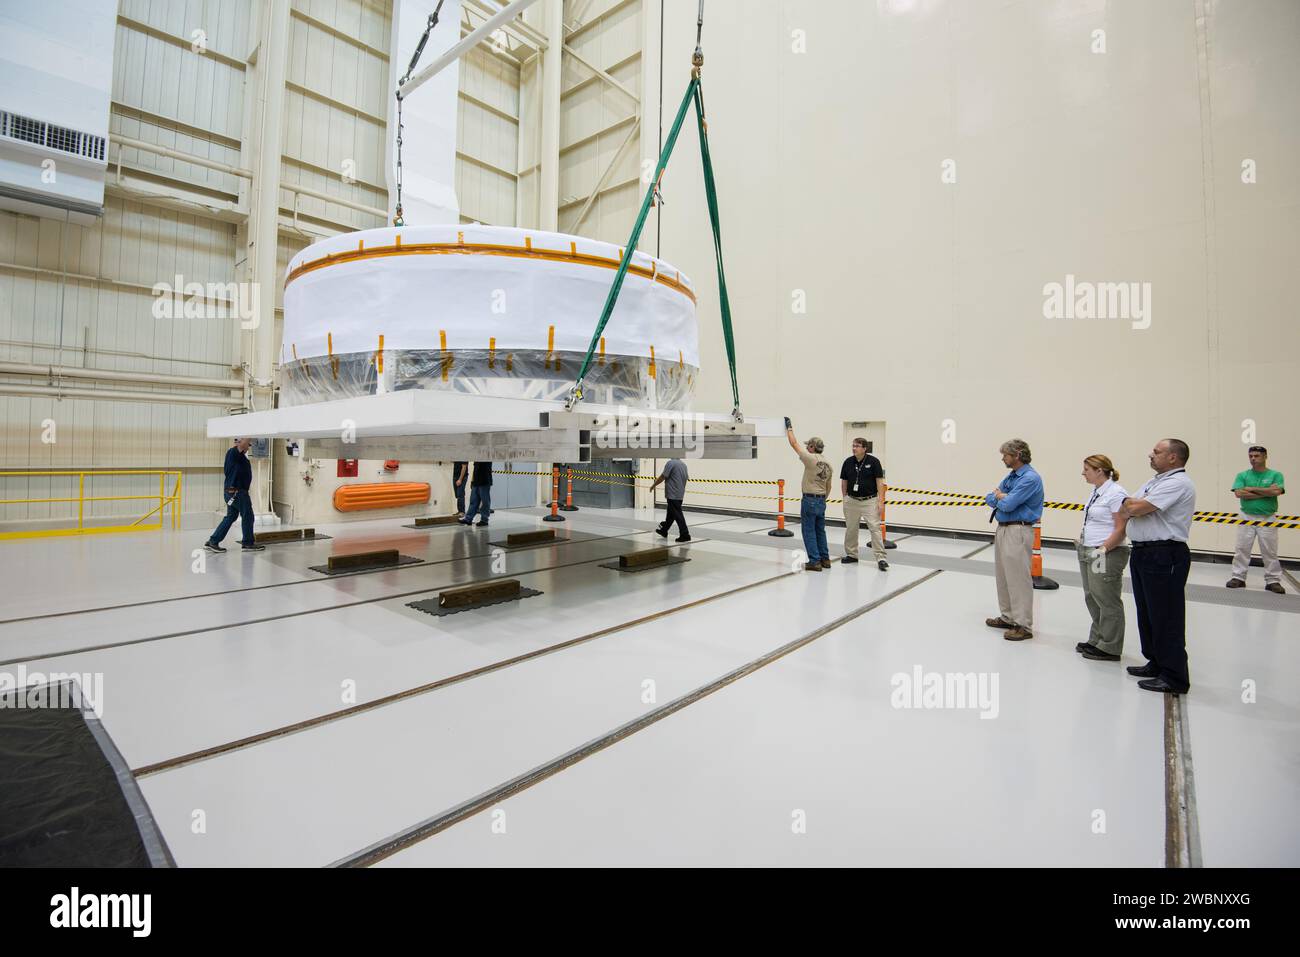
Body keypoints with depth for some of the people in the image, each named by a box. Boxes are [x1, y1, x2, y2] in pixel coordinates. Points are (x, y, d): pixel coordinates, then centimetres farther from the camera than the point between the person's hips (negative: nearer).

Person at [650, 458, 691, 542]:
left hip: (672, 494, -9)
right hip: (680, 494, 9)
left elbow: (663, 477, -14)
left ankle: (685, 534, -7)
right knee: (671, 513, 19)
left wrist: (653, 486, -2)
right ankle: (664, 530, 32)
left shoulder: (670, 463, -15)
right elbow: (686, 478, 16)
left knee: (677, 515, -6)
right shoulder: (683, 464, 10)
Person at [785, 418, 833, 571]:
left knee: (809, 531, -1)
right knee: (820, 531, 16)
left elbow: (794, 443, -9)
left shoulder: (811, 459, -14)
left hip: (809, 499, -8)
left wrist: (789, 426, 2)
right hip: (821, 500, 8)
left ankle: (814, 561, 0)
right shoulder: (828, 464, 9)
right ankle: (825, 559, 21)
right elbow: (828, 487, 15)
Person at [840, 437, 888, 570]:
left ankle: (881, 558, -8)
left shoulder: (873, 461, -7)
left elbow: (880, 481, -7)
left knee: (875, 528, -9)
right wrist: (844, 498, 8)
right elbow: (844, 482, 11)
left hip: (869, 501, -4)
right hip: (851, 501, 4)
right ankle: (851, 555, 24)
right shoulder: (848, 462, 3)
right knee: (850, 529, 10)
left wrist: (880, 501, -12)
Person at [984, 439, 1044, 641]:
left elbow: (1007, 504, -20)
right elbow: (989, 499, 12)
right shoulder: (1011, 476, 13)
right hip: (1002, 529, 9)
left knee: (1019, 579, -5)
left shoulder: (1031, 478, -15)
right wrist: (1002, 497, -8)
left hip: (1017, 532, -9)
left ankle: (1024, 626, 2)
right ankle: (1008, 617, 27)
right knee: (1003, 577, 16)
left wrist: (999, 496, 1)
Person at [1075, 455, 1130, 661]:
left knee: (1107, 601, 1)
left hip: (1106, 555, -9)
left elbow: (1120, 529, -18)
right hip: (1088, 552, 9)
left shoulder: (1116, 493, -14)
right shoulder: (1096, 491, 13)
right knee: (1092, 599, 15)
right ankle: (1096, 641, 26)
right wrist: (1083, 540, 14)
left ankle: (1110, 648, 11)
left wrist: (1103, 550, -21)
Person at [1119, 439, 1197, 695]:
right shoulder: (1155, 482, 17)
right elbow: (1128, 511, 16)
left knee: (1166, 618, -3)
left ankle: (1174, 677, 6)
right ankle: (1156, 664, 30)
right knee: (1147, 613, 17)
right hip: (1143, 553, 10)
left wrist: (1131, 503, 0)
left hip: (1164, 556, -10)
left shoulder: (1177, 483, -14)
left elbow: (1136, 508, -20)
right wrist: (1136, 505, -4)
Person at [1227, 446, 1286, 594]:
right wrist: (1266, 493, -11)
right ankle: (1238, 577, 8)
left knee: (1270, 551, 4)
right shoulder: (1242, 475, 4)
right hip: (1246, 517, 1)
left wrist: (1252, 489, -10)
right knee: (1242, 549, 3)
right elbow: (1239, 493, -10)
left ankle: (1273, 580, 13)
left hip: (1268, 519, -1)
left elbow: (1277, 491, -15)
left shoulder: (1275, 475, 3)